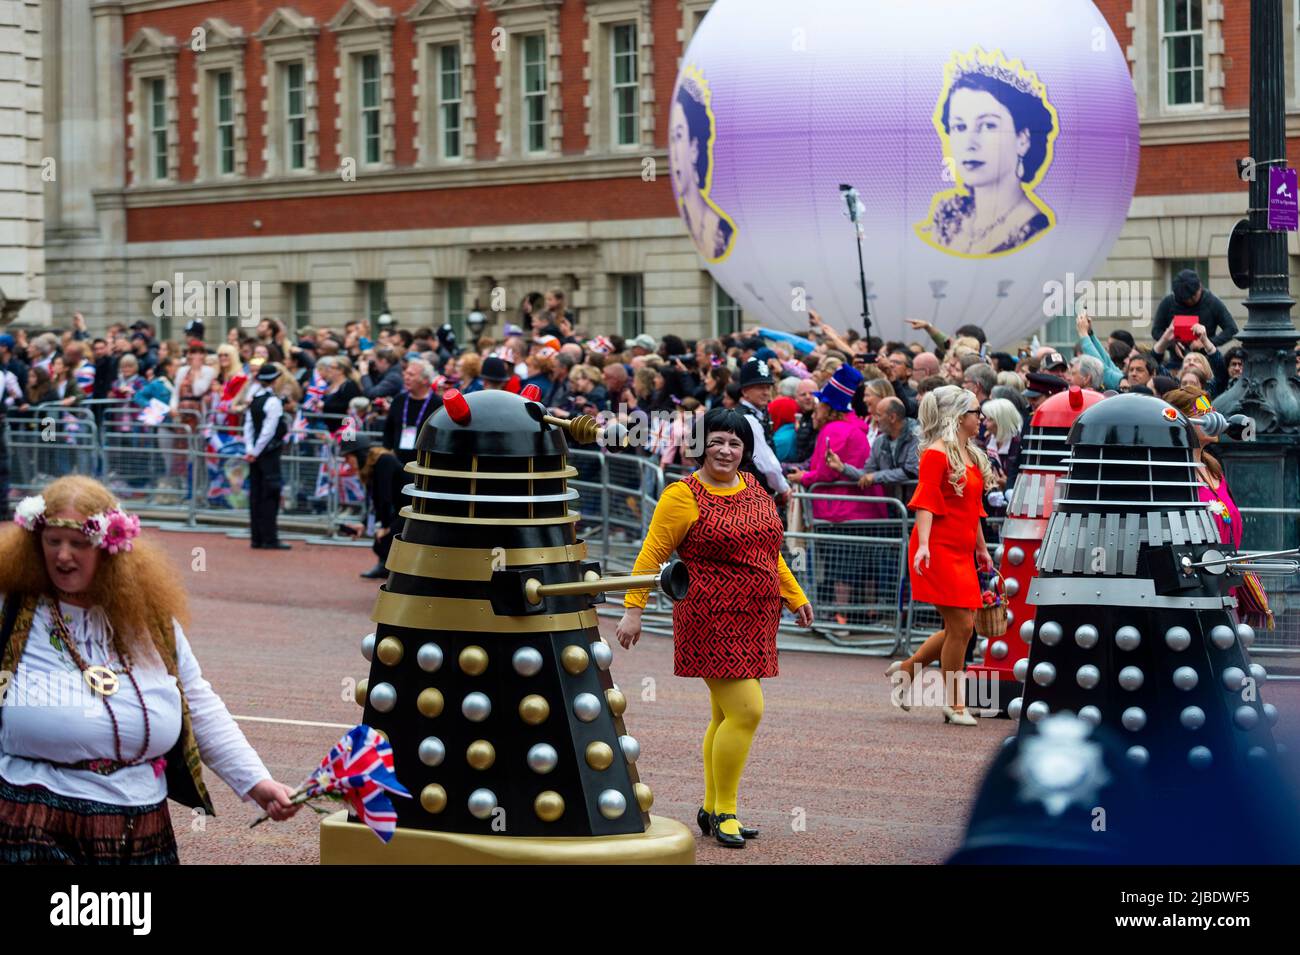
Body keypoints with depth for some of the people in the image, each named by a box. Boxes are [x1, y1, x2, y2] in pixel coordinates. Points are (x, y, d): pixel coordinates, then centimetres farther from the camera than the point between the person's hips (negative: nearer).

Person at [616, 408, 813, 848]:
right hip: (712, 621, -7)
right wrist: (633, 609, -14)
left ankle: (710, 810, 21)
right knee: (745, 711, -13)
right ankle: (724, 811, 0)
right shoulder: (684, 495, -10)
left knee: (728, 715, 12)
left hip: (753, 623, 7)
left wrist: (795, 597, 24)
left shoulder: (753, 489, 12)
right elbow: (651, 555, -10)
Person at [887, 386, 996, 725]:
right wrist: (923, 544, -29)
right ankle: (954, 705, 2)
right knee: (960, 625, -8)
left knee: (964, 626, 7)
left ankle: (907, 668, 23)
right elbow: (926, 503, -17)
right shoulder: (937, 454, -10)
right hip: (939, 549, -9)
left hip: (962, 552, 9)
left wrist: (981, 549, 24)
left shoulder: (971, 455, 17)